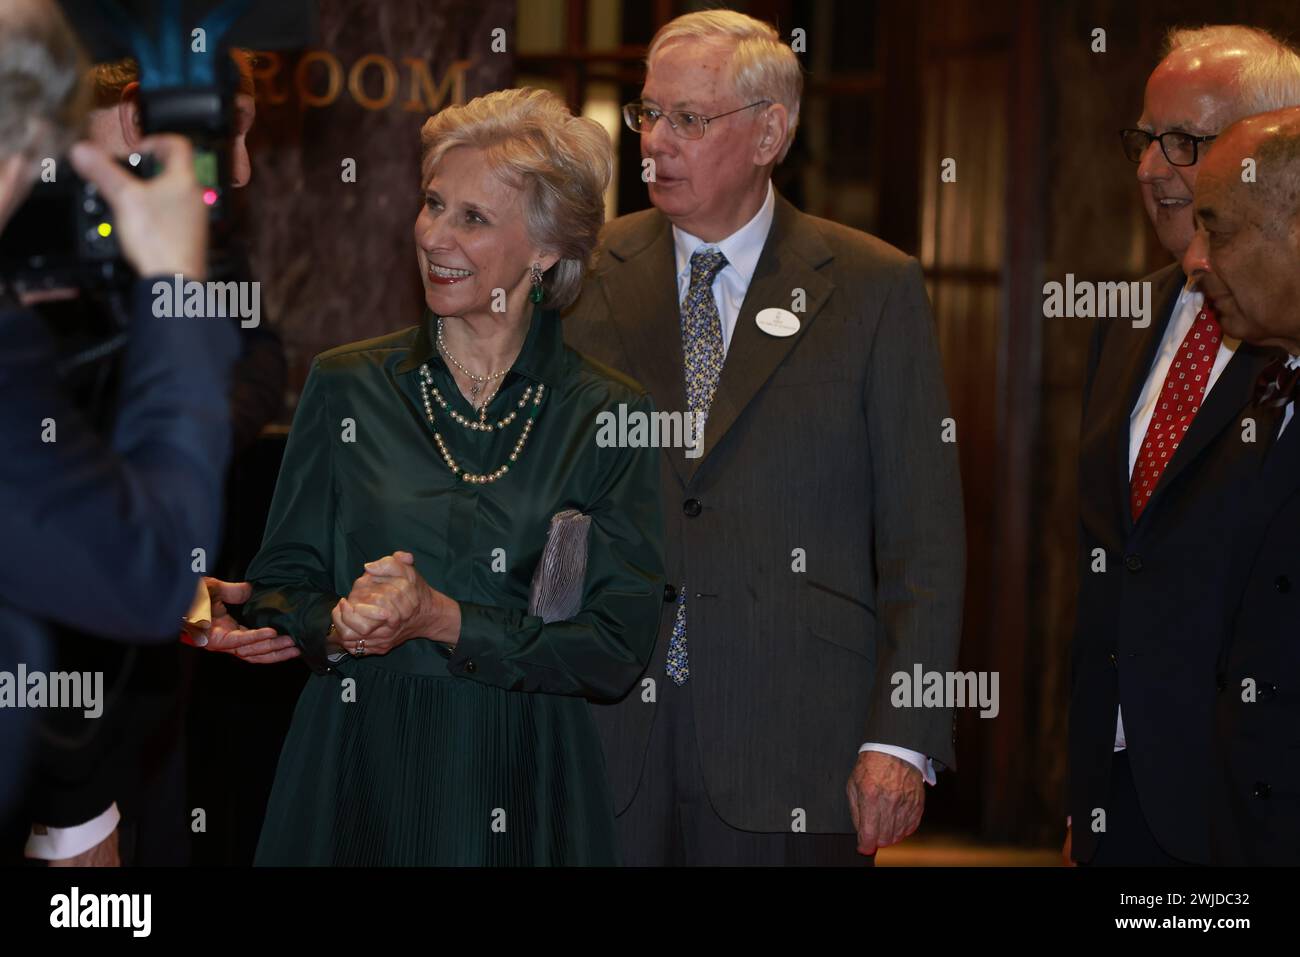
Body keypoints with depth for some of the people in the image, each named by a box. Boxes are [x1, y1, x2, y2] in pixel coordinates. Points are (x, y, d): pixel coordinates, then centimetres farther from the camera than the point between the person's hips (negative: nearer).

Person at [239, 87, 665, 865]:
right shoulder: (345, 387, 3)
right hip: (356, 771, 1)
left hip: (522, 789, -1)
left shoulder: (610, 416, -2)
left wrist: (442, 620, -18)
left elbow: (617, 648, -8)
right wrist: (338, 627, -16)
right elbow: (277, 590, 5)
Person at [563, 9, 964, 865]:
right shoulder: (590, 278, 7)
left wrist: (903, 739, -7)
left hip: (793, 749, -1)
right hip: (607, 737, 2)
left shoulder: (876, 289, 2)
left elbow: (923, 535, 0)